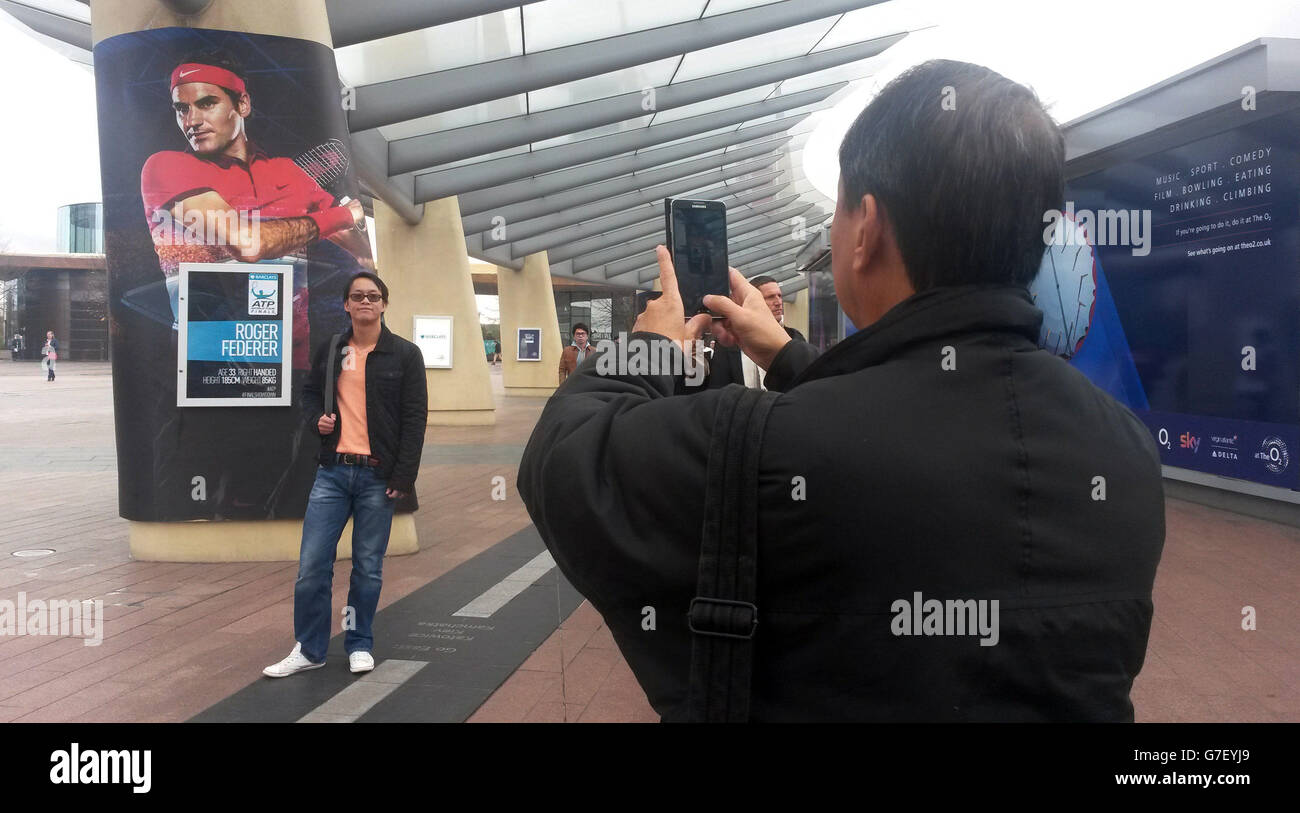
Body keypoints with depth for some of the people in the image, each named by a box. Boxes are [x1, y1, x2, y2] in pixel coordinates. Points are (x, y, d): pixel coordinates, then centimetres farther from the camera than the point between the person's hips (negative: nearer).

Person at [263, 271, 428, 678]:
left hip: (378, 476, -3)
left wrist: (403, 477, -10)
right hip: (333, 472, 3)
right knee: (312, 566, 1)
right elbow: (309, 393, 24)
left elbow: (415, 419, -4)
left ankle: (359, 644, 24)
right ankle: (309, 649, 16)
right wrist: (317, 417, 0)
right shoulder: (330, 350, 9)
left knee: (368, 567, 7)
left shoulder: (405, 354, -1)